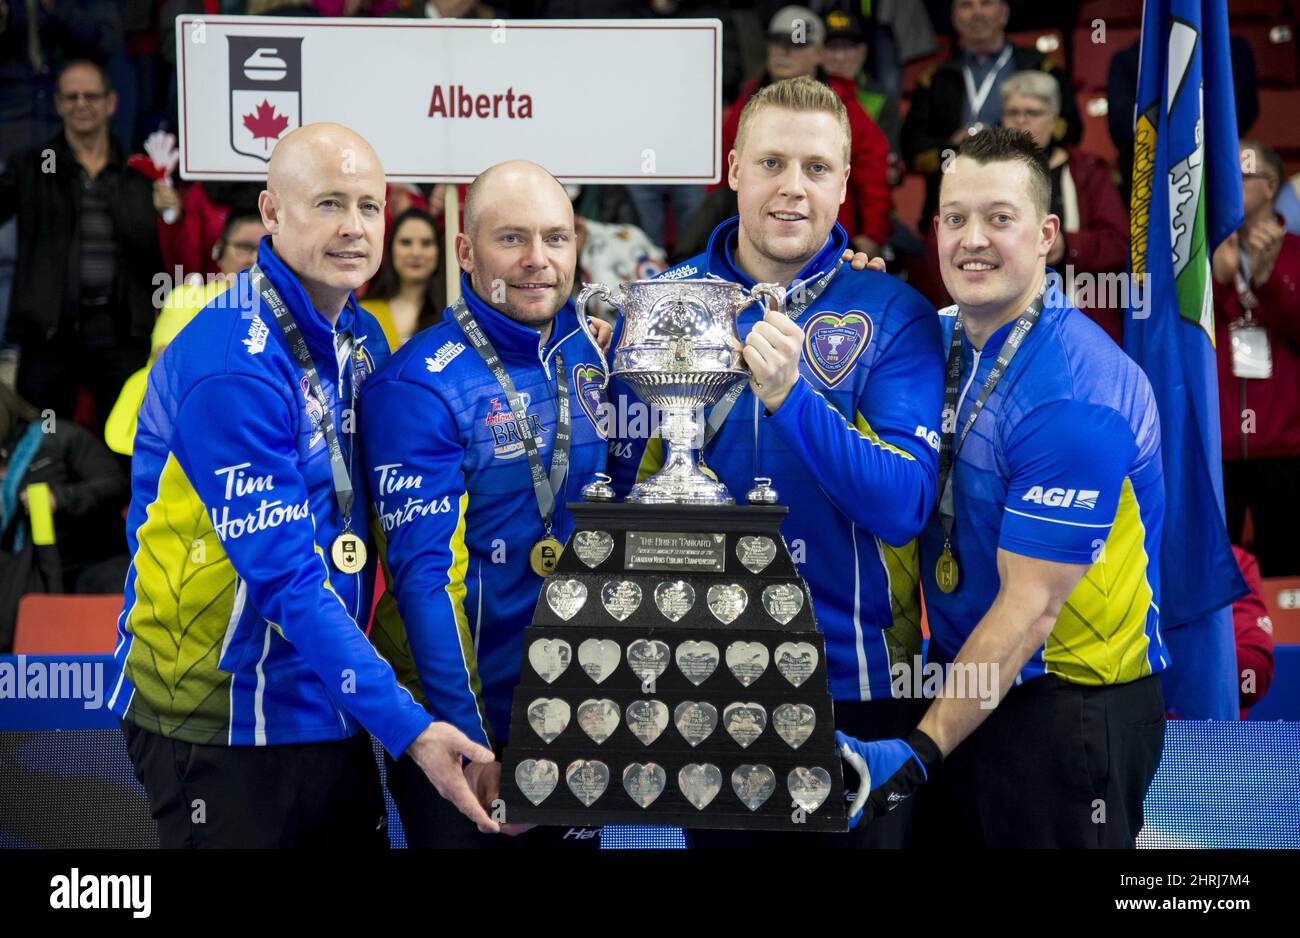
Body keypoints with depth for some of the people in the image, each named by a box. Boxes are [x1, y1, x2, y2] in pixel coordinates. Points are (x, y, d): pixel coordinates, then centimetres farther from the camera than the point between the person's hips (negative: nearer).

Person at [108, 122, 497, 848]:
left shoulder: (362, 341, 5)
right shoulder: (231, 367, -20)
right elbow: (286, 578, -23)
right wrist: (406, 725, -25)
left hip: (331, 712, 7)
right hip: (221, 727, -7)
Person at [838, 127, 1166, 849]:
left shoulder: (1077, 395, -22)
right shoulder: (939, 337, 2)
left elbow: (1030, 606, -22)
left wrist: (918, 752, -23)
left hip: (1070, 707, -7)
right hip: (959, 676, 7)